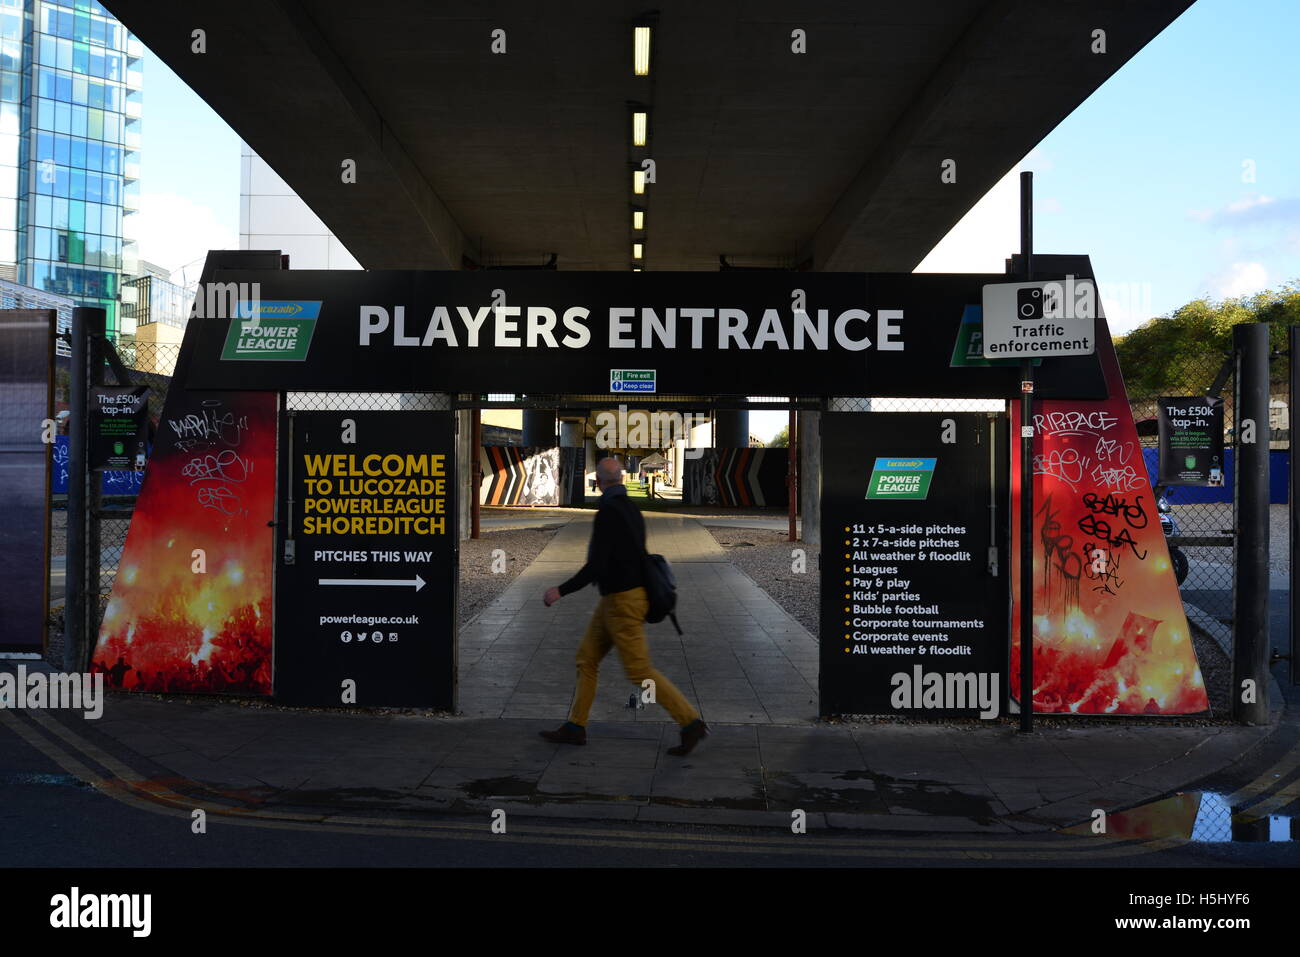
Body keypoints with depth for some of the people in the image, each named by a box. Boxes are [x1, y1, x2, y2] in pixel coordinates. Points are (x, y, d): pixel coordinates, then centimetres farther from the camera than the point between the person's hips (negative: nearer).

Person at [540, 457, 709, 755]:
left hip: (622, 601, -10)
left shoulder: (606, 514, -20)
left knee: (640, 671, -4)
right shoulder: (632, 510, 7)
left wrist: (561, 591, -16)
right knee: (587, 658, 13)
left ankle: (691, 723, 1)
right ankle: (575, 727, 17)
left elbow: (596, 567, -24)